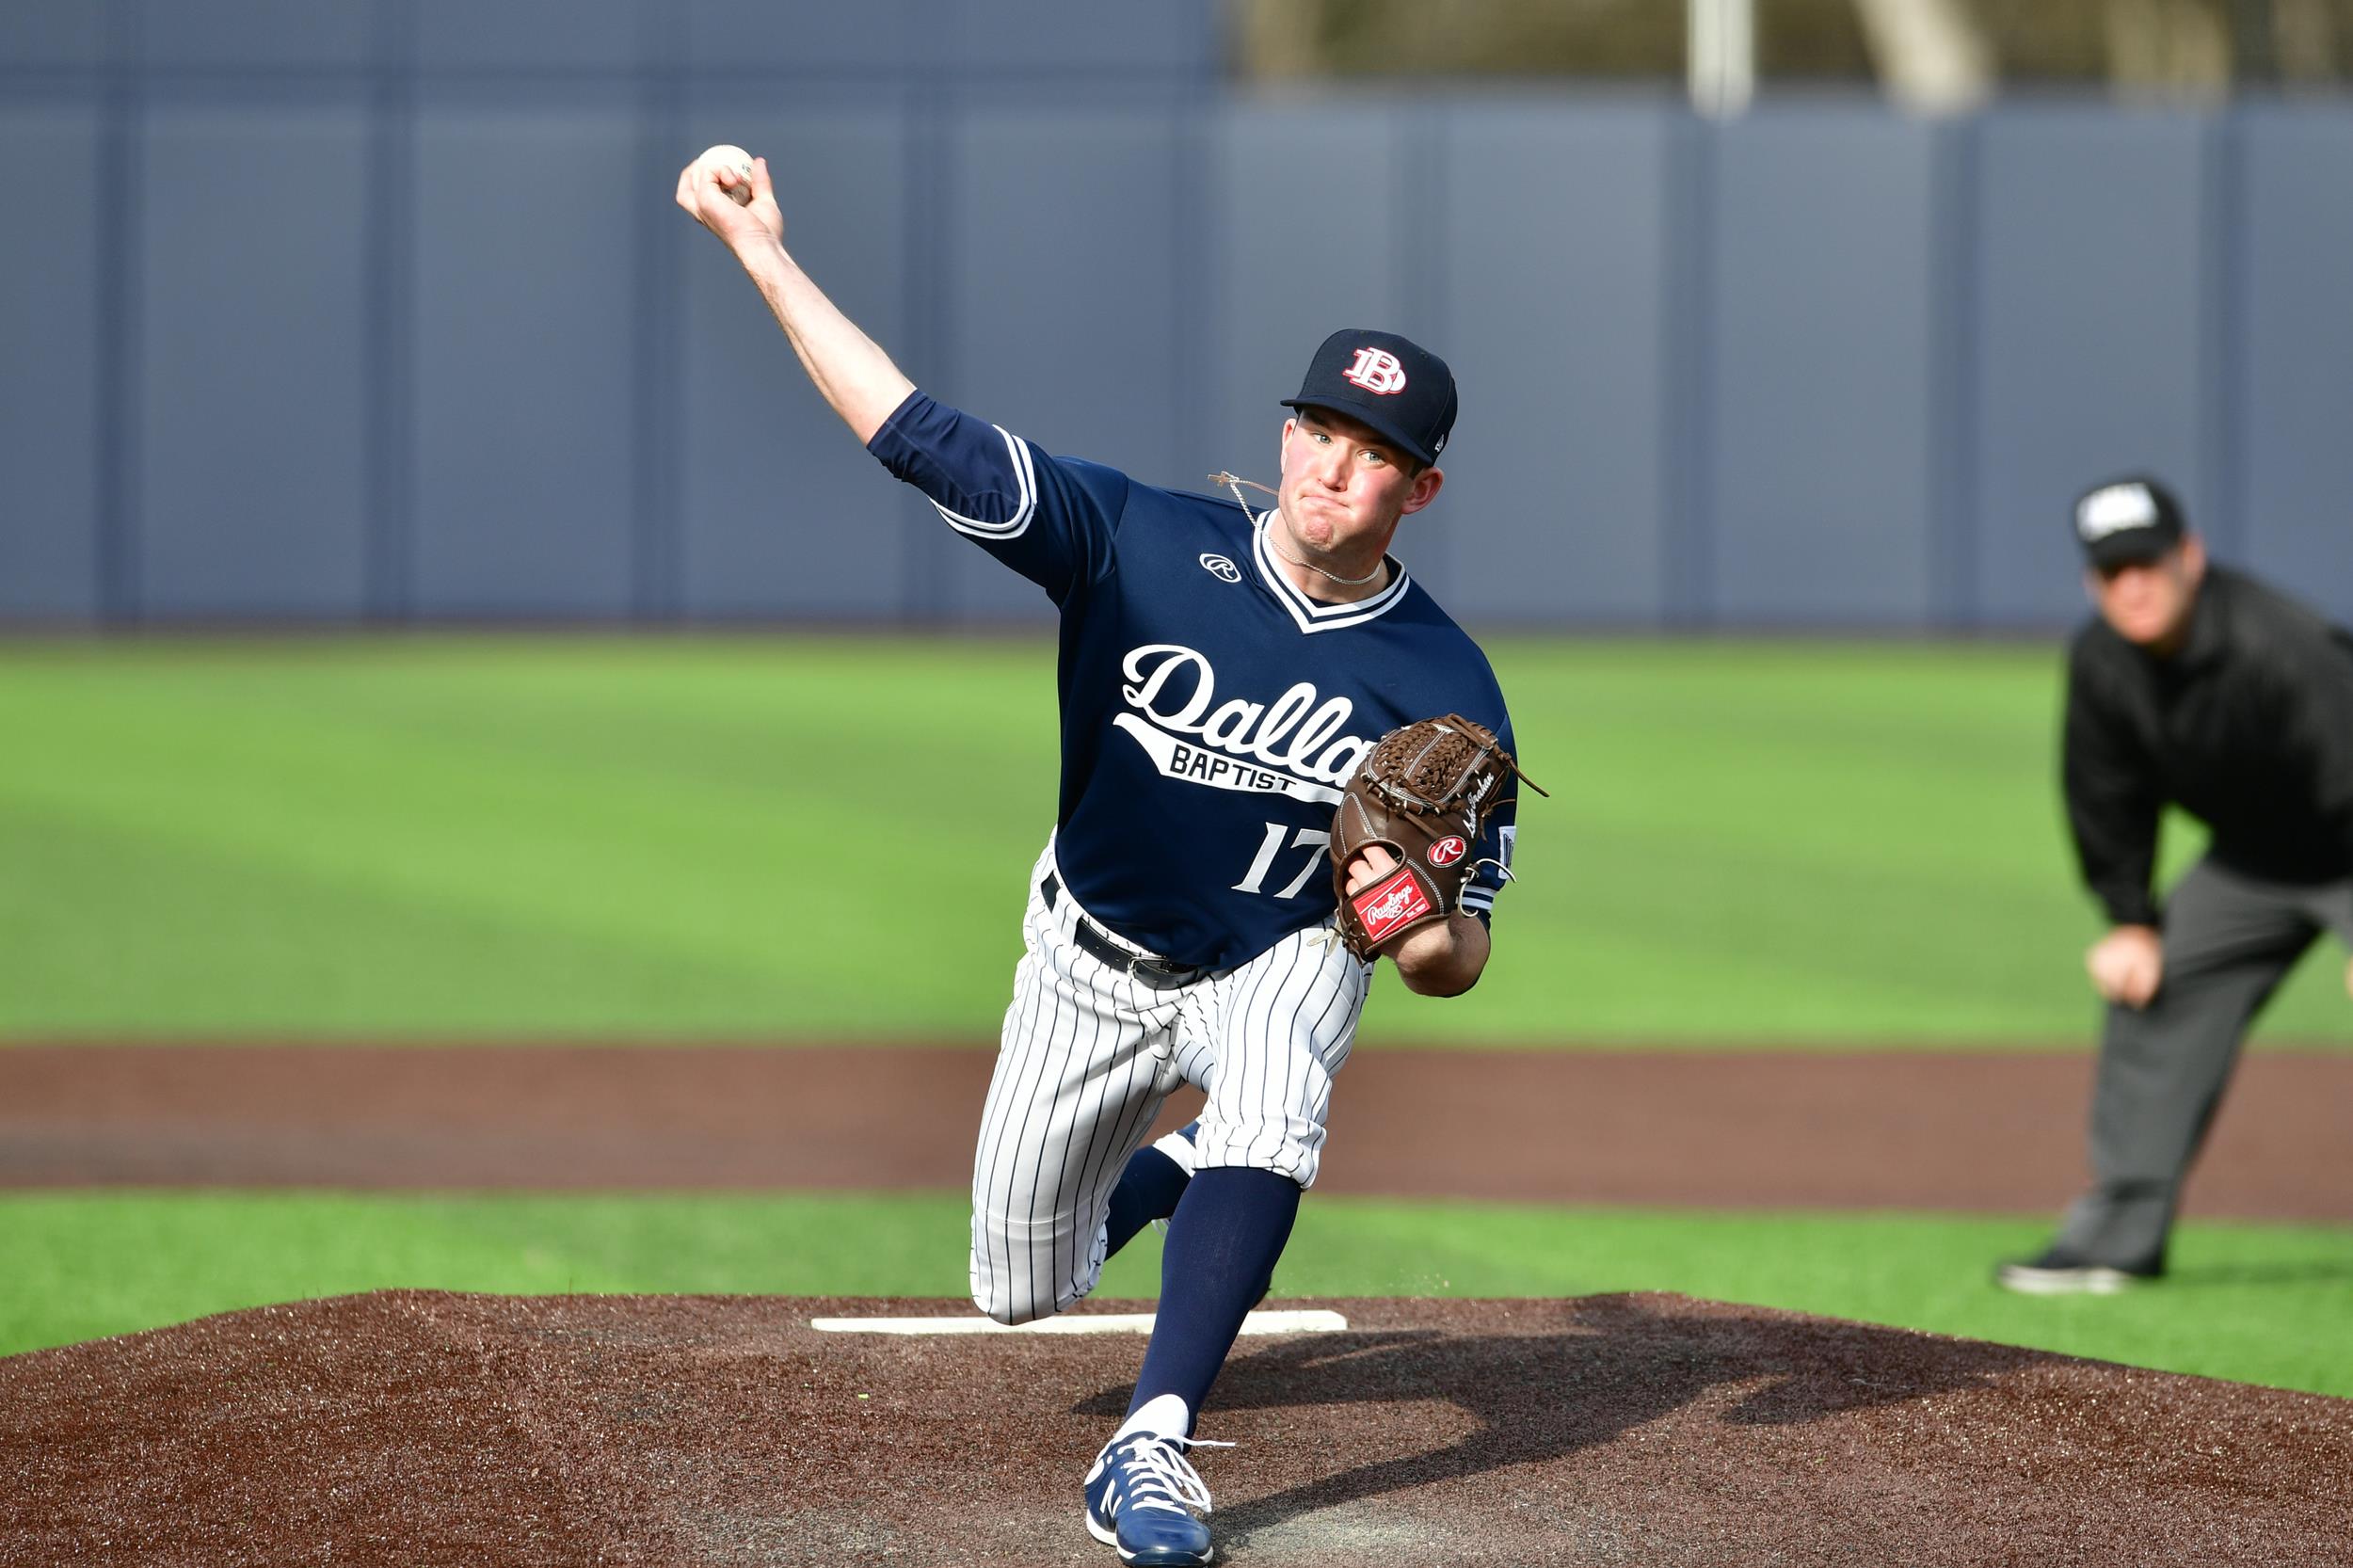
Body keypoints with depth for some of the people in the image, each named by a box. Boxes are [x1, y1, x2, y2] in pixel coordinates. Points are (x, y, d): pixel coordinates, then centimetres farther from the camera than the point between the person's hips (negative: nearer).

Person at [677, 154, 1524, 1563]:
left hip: (1281, 959, -2)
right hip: (1093, 961, 2)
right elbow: (922, 437, -25)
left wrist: (1430, 939, -40)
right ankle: (1170, 1173, 46)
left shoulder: (1448, 688, -21)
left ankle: (1153, 1446, -36)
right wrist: (764, 253, -31)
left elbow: (1463, 955, -14)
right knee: (1018, 1289, 10)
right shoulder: (1146, 544, -22)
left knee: (1272, 1107, -37)